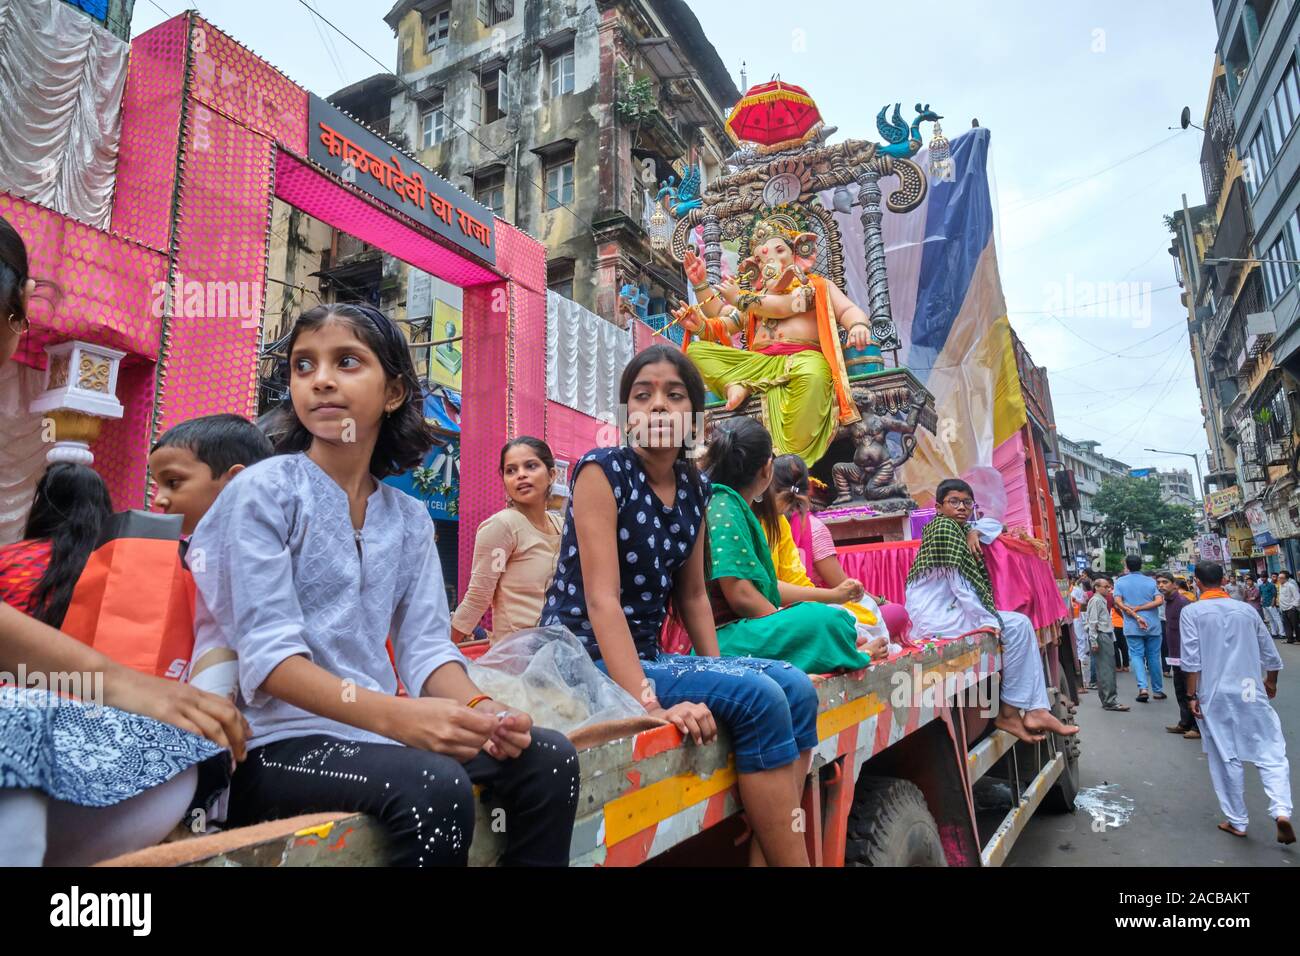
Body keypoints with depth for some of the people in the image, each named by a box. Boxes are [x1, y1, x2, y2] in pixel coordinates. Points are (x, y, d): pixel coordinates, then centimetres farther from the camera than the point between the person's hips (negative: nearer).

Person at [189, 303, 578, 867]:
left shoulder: (410, 520, 8)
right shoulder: (265, 490, -9)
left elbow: (426, 646, 2)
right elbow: (268, 654, -17)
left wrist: (477, 707, -19)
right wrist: (392, 714, -32)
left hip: (378, 729, 5)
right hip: (277, 739, -5)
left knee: (547, 758, -11)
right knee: (435, 787, -31)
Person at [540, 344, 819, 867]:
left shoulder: (695, 487, 8)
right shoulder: (602, 469, -12)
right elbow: (602, 599, -21)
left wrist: (716, 670, 2)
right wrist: (649, 704, -30)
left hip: (645, 655, 7)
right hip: (587, 659, -7)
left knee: (795, 686, -8)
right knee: (757, 696, -21)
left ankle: (764, 853, -3)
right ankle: (790, 860, -4)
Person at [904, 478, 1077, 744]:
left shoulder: (956, 529, 20)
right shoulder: (944, 526, -9)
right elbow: (959, 582, -16)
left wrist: (972, 532, 9)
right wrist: (985, 620, -17)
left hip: (945, 611, 10)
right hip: (935, 616, -10)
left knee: (1018, 626, 5)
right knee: (1017, 625, -12)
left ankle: (1035, 710, 0)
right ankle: (1009, 710, -6)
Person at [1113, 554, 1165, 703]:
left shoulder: (1120, 581, 0)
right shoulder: (1150, 581, 4)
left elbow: (1118, 602, -12)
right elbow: (1159, 601, -9)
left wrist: (1136, 616, -14)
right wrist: (1139, 608, -10)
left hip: (1132, 627, -2)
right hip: (1152, 625, 2)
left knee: (1136, 656, 2)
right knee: (1154, 657, 11)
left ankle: (1142, 687, -14)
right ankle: (1157, 690, 20)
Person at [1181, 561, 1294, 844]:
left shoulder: (1192, 612, -5)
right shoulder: (1247, 610, 5)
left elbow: (1192, 659, -10)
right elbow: (1271, 655, 12)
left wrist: (1192, 695, -4)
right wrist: (1271, 683, 30)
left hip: (1214, 696, -2)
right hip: (1250, 691, 2)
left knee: (1226, 758, 7)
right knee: (1270, 752, 9)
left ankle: (1237, 821, 15)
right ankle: (1281, 811, -10)